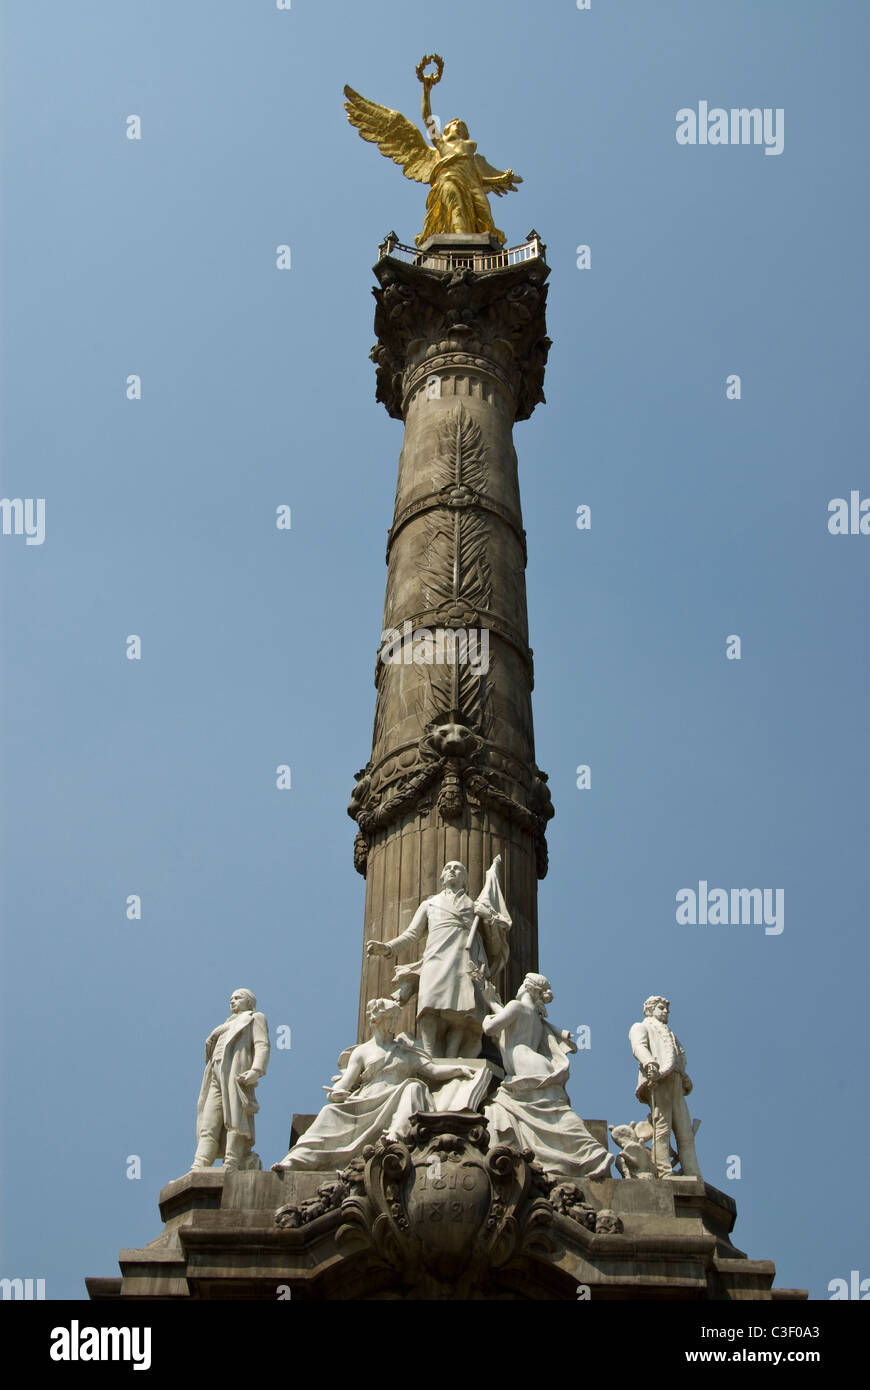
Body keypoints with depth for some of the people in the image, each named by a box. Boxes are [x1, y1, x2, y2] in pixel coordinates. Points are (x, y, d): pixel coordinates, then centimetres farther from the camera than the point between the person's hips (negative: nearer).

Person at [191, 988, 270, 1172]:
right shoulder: (228, 1025, 37)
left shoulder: (255, 1018, 16)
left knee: (234, 1121, -18)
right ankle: (197, 1170, -20)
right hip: (217, 1077, 7)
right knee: (208, 1127, -8)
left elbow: (262, 1046, -1)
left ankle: (231, 1166, -26)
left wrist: (256, 1071, -18)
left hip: (237, 1073, -7)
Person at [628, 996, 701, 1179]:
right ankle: (664, 1172, -28)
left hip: (676, 1082, 7)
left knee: (685, 1132, -5)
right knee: (662, 1127, -19)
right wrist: (649, 1061, -25)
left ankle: (694, 1177, -12)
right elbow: (639, 1046, -3)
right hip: (657, 1080, -7)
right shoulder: (640, 1027, 20)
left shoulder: (669, 1034, 41)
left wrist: (685, 1077, 8)